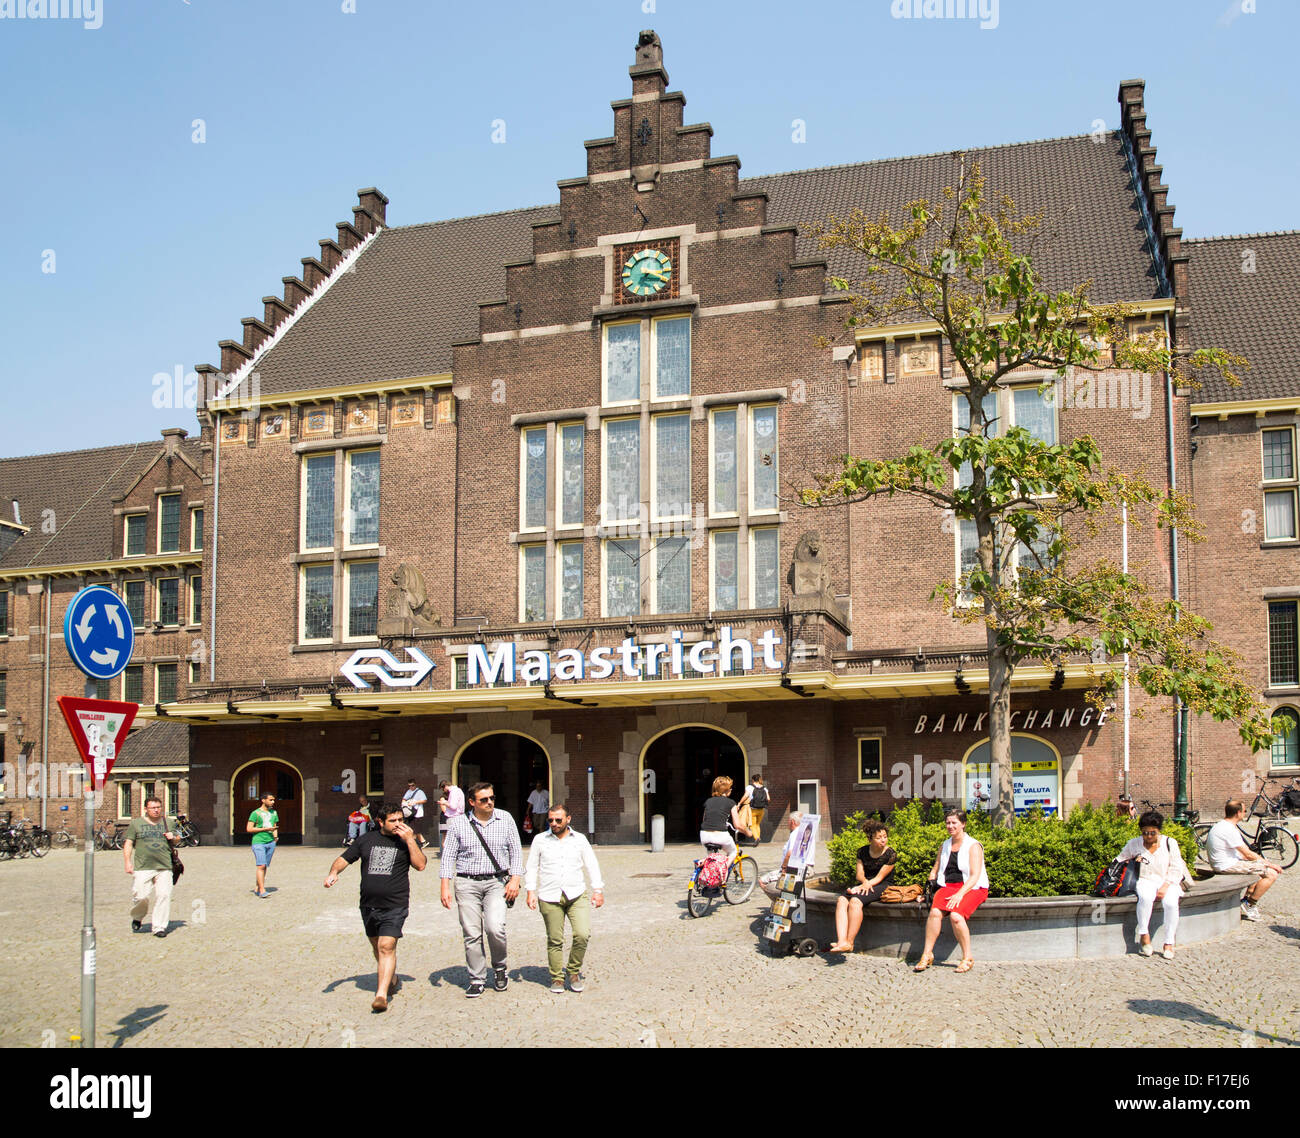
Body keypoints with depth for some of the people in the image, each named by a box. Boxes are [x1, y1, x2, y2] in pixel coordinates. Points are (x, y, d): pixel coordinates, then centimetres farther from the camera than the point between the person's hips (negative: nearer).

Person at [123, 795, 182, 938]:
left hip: (164, 867, 2)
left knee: (164, 895, -9)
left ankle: (159, 927, -1)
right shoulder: (136, 823, 10)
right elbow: (128, 843, 6)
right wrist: (128, 862, -6)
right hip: (142, 868, -2)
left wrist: (174, 837, 4)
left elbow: (178, 838, 29)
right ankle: (137, 918, 23)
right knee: (140, 896, -7)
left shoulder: (169, 823, 16)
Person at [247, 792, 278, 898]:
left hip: (271, 843, 6)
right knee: (261, 866, -13)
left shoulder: (274, 813, 15)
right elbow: (249, 829, -8)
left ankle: (257, 888, 17)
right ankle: (262, 890, -15)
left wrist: (275, 836, 3)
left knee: (265, 866, 6)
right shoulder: (256, 813, -3)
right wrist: (265, 829, -13)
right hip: (258, 842, -6)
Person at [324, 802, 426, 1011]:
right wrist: (333, 872, -9)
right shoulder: (366, 840, 10)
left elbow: (420, 865, -9)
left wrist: (410, 840, -17)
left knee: (387, 947, -17)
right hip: (369, 905, 4)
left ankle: (381, 995, -21)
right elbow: (344, 858, 11)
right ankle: (391, 979, 41)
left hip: (395, 906, -4)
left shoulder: (407, 840, 3)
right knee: (377, 947, 18)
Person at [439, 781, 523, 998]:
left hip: (497, 882, 0)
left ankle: (499, 968, 10)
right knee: (471, 934, -1)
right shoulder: (458, 824, 3)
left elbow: (516, 850, 9)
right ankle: (477, 980, 11)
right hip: (467, 884, 1)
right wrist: (445, 887, -2)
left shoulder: (505, 819, 6)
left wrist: (515, 879, -1)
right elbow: (448, 856, 5)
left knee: (495, 928, -16)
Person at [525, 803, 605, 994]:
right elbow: (531, 867, 11)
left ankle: (574, 971, 9)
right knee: (555, 940, 0)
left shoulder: (579, 840, 11)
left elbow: (592, 865, 15)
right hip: (549, 898, 0)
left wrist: (598, 890, 7)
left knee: (583, 935, -12)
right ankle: (557, 978, 14)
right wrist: (531, 891, 1)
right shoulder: (540, 840, 9)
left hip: (577, 895, 1)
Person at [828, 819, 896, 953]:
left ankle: (850, 942, -31)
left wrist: (867, 885, -20)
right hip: (864, 884, 5)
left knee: (855, 901, -33)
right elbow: (859, 874, 6)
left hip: (881, 887, -5)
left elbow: (879, 877, -7)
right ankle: (842, 942, -40)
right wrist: (864, 882, -17)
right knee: (841, 900, -26)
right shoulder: (863, 852, 10)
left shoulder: (890, 855, -4)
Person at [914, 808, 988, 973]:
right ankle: (927, 954, -22)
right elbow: (935, 869, 25)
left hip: (972, 888, -4)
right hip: (948, 886, 4)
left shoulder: (973, 846, -1)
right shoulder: (944, 846, 18)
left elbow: (975, 875, -10)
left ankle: (967, 958, -18)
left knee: (956, 915, -32)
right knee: (935, 912, -27)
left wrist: (959, 894, -22)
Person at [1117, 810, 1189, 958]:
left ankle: (1169, 943, -21)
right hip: (1145, 880, 0)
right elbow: (1120, 860, 16)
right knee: (1145, 897, -36)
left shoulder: (1170, 843, 6)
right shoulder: (1133, 844, 9)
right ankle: (1144, 935, -25)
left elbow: (1176, 869, 3)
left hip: (1167, 882, 0)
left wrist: (1165, 886, -11)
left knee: (1171, 903, -31)